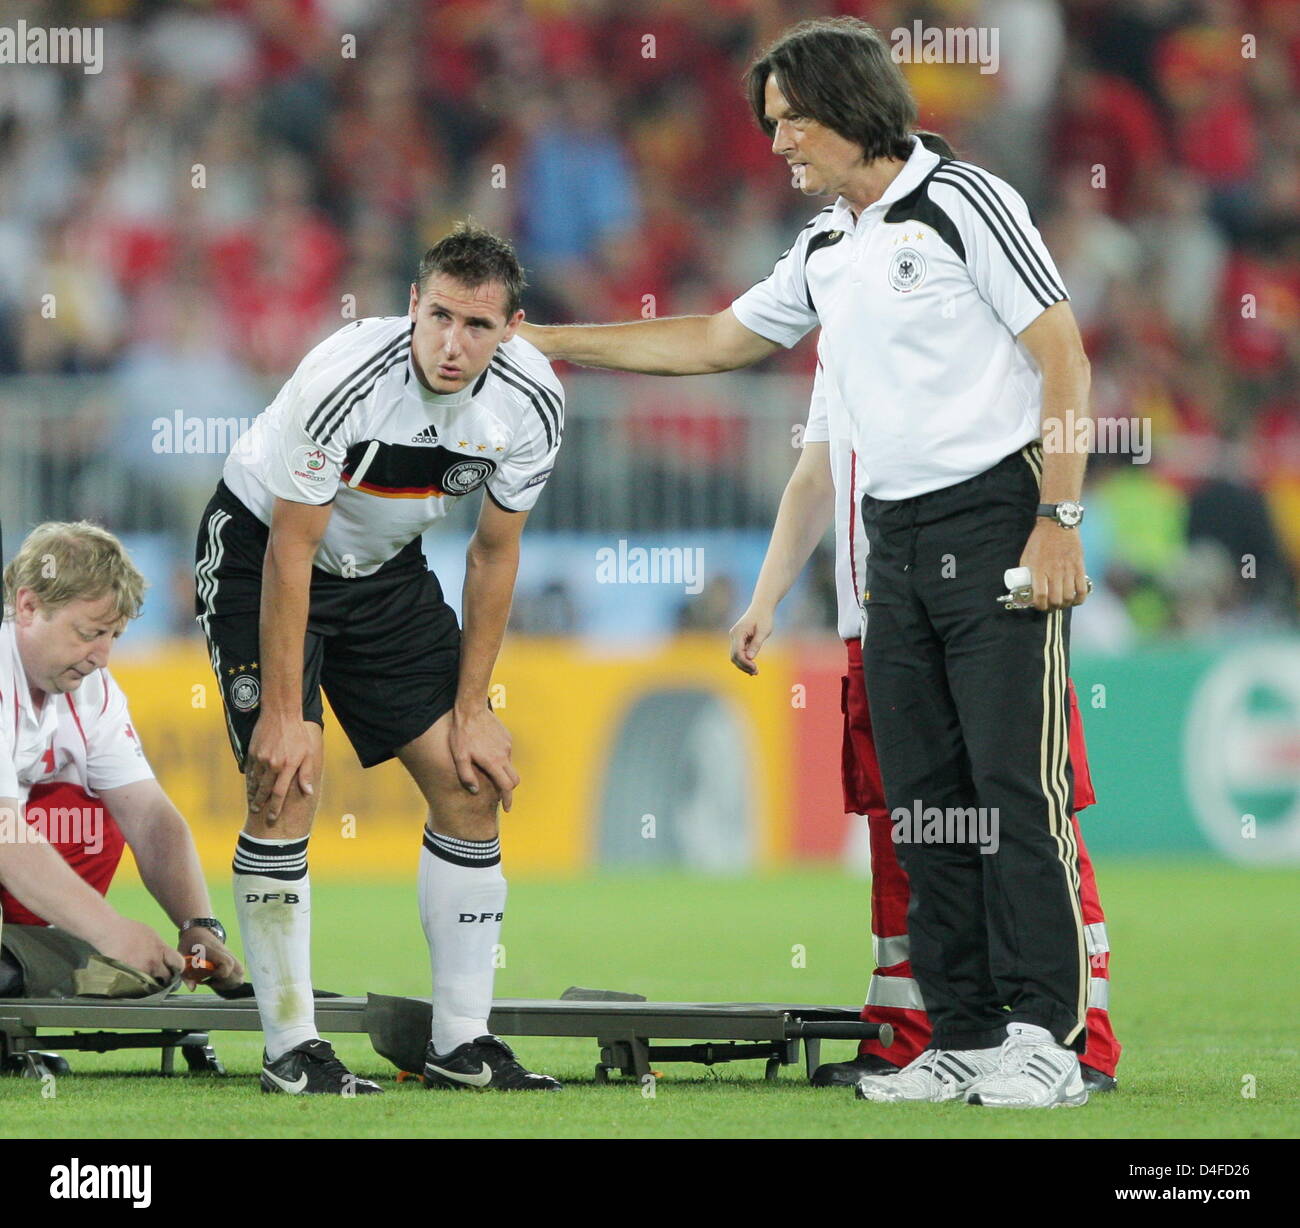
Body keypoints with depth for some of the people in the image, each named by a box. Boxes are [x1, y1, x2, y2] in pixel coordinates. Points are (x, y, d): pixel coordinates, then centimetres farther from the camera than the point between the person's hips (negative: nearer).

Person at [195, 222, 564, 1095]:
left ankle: (463, 1045, 6)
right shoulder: (345, 381, -34)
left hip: (384, 570, 5)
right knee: (288, 780, -18)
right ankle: (291, 1051, -11)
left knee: (473, 782, -2)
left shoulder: (532, 403, -18)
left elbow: (495, 553, -4)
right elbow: (291, 549, -26)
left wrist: (471, 709, -3)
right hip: (258, 552, -5)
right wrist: (281, 712, -25)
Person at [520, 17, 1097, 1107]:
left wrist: (1059, 519, -15)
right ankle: (964, 1039, 7)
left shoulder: (963, 204, -7)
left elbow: (1063, 357, -9)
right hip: (897, 543, 8)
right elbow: (712, 341, 28)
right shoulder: (823, 252, 16)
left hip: (998, 519, -8)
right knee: (923, 800, 4)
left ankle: (1046, 1041, -11)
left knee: (1016, 788, -11)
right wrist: (550, 341, 26)